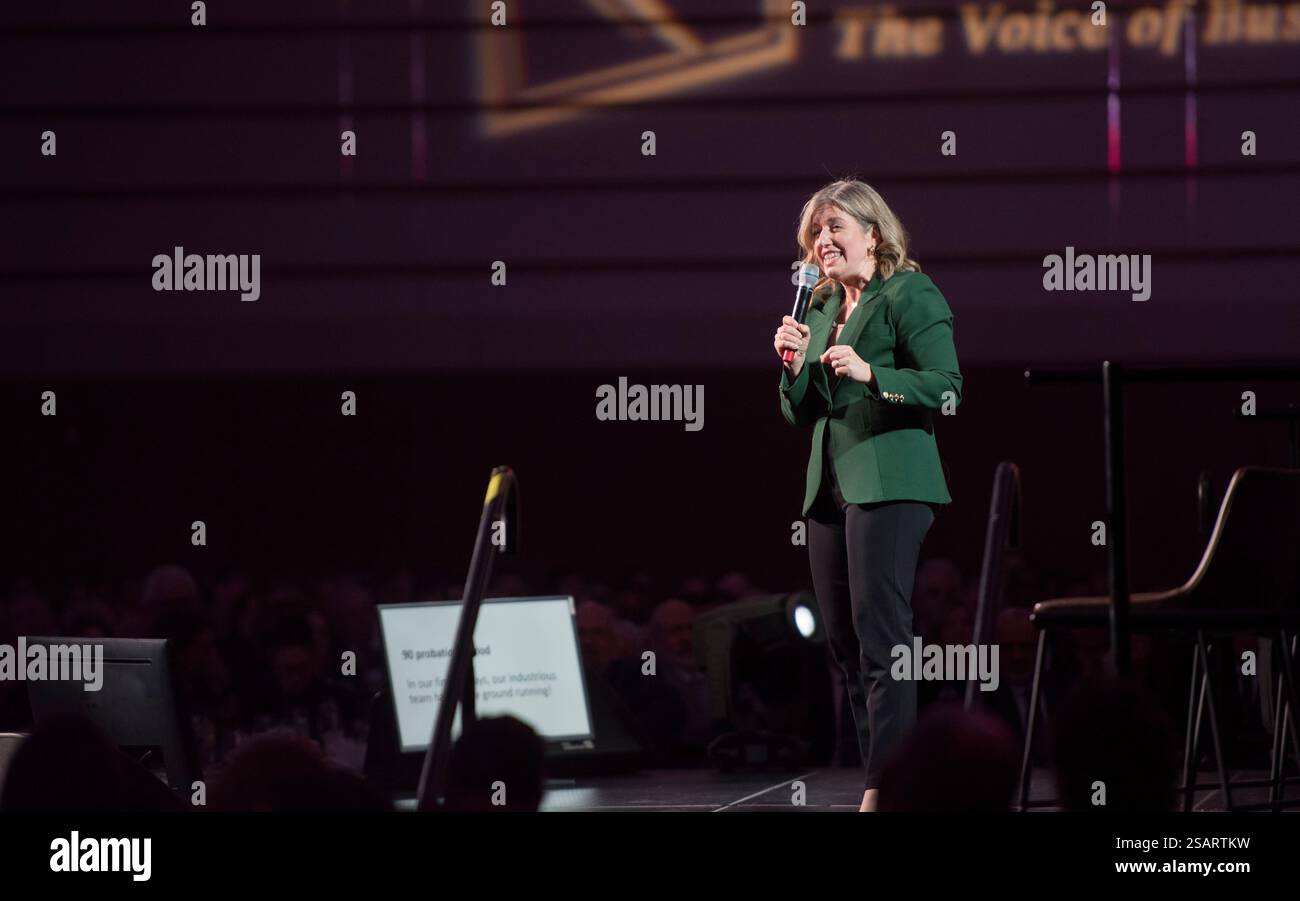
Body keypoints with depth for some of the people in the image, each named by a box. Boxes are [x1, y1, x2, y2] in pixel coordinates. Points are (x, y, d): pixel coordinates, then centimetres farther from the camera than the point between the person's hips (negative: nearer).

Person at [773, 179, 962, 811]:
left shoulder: (908, 295, -3)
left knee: (880, 634, -13)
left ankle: (888, 780, -14)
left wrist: (871, 373, -22)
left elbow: (946, 387, -12)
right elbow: (800, 415, 21)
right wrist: (795, 365, 2)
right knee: (844, 641, 8)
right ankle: (878, 775, 13)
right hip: (828, 490, 9)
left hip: (887, 484, -9)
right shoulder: (822, 307, 20)